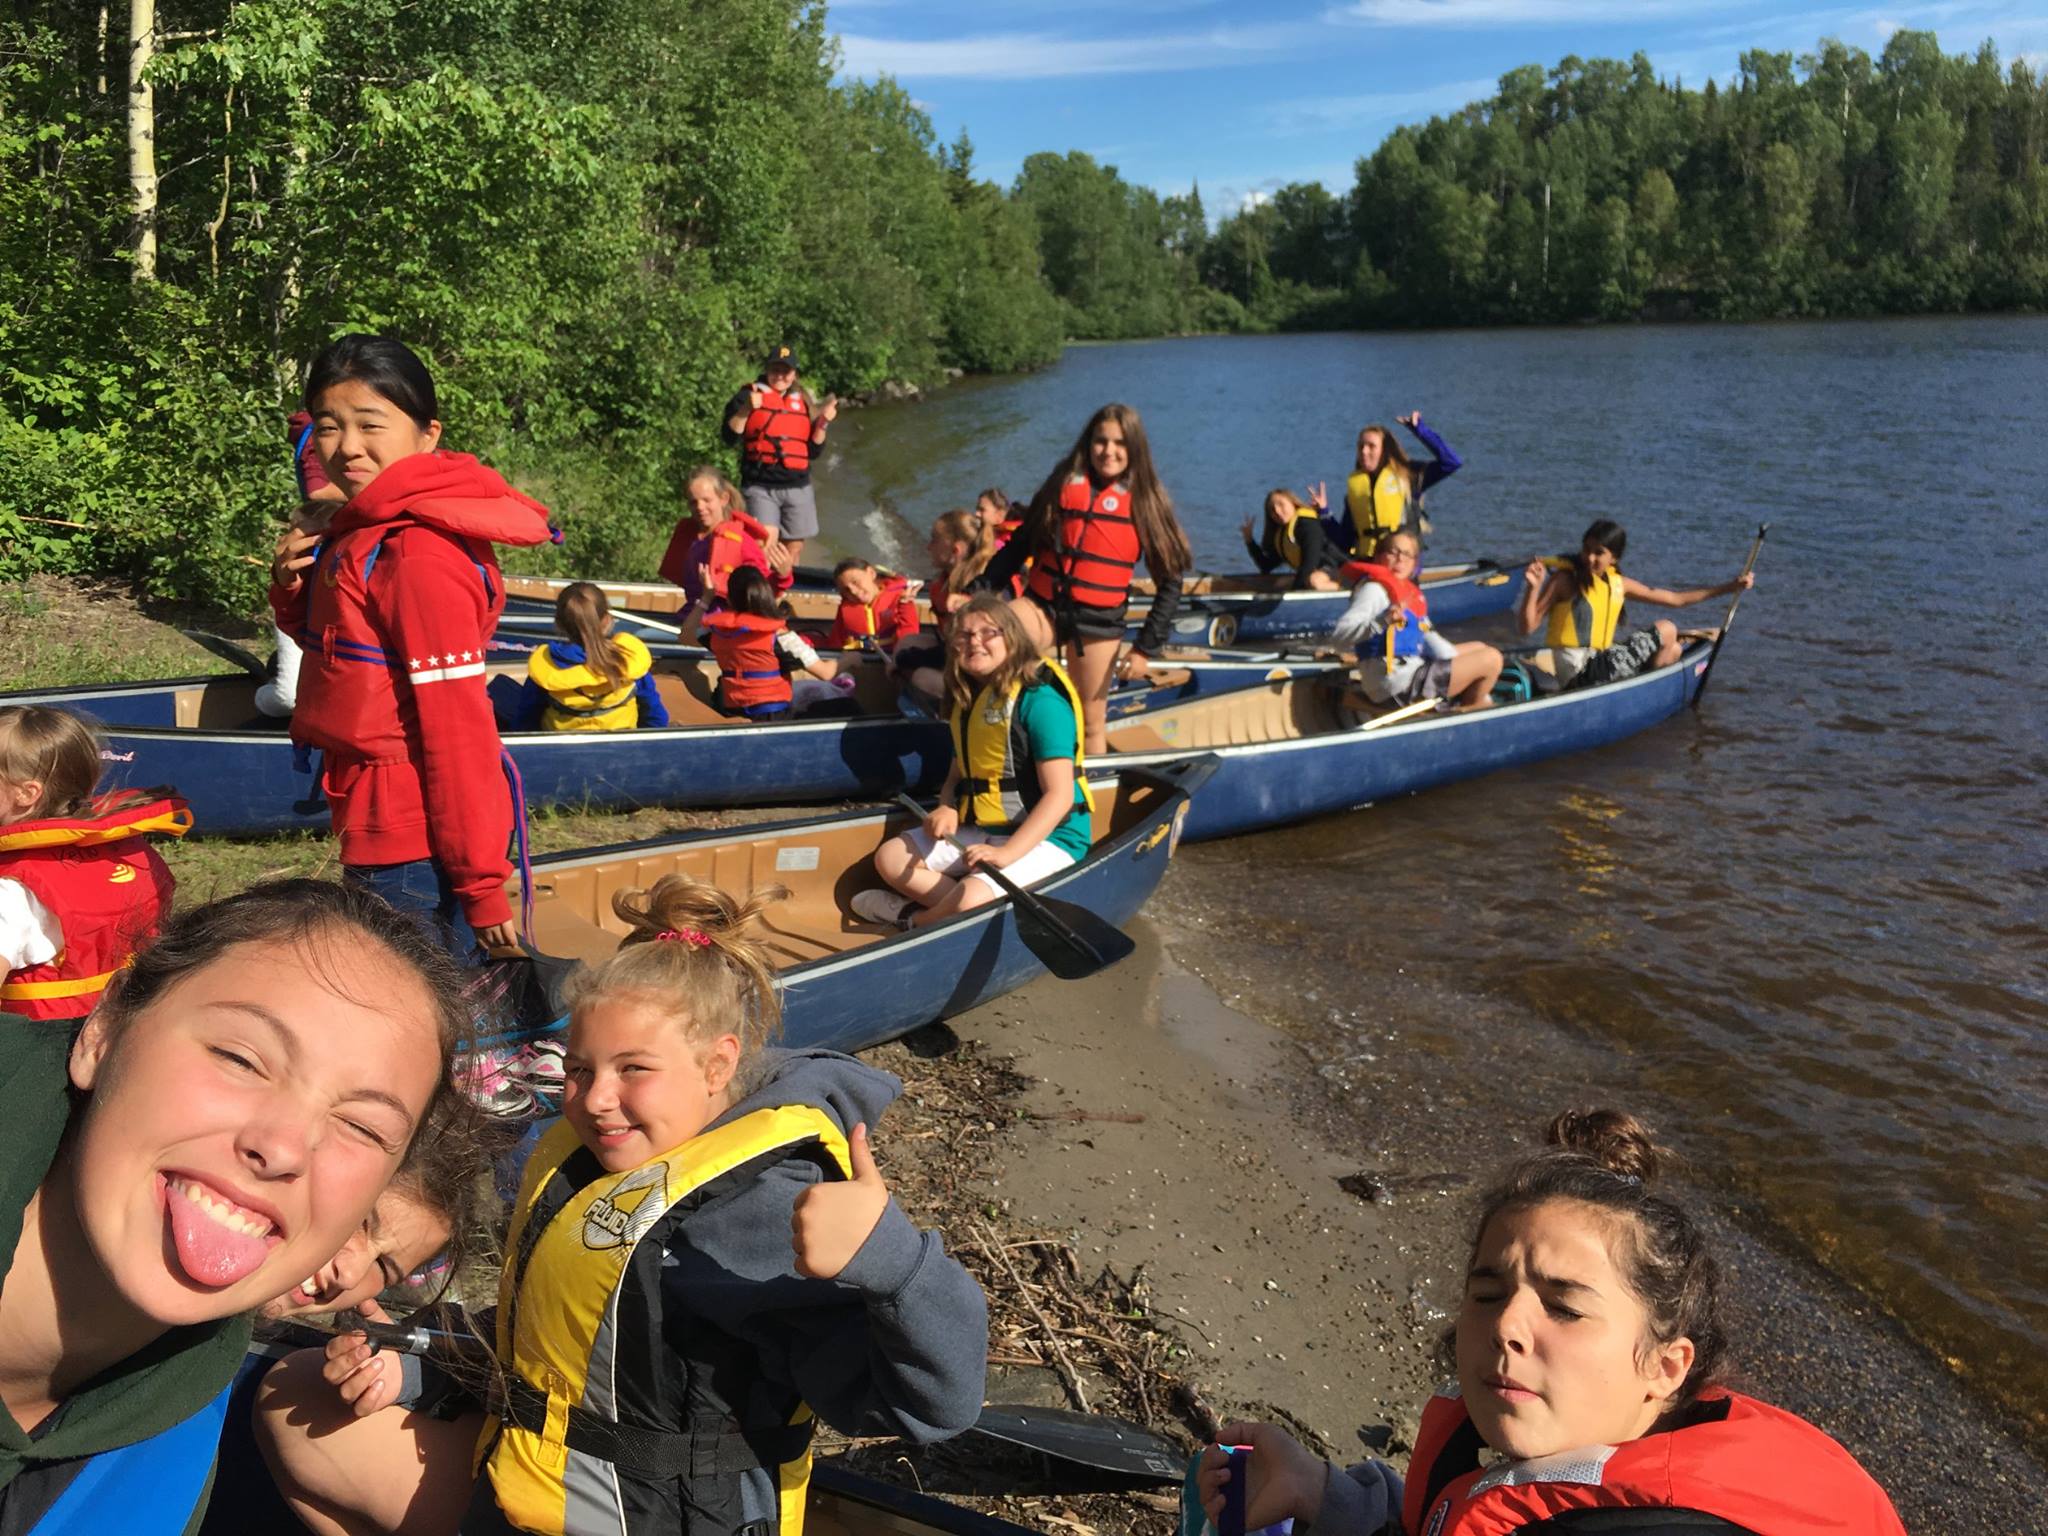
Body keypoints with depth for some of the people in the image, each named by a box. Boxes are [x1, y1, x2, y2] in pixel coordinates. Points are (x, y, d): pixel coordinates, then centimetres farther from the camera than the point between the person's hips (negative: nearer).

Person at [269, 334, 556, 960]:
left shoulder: (420, 555, -21)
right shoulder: (364, 529, 8)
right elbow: (335, 646, 21)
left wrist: (481, 885, -20)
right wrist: (294, 590, -1)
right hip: (382, 837, 10)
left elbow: (456, 724, -22)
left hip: (416, 853, -10)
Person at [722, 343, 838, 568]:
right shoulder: (749, 395, 4)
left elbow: (813, 451, 15)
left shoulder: (803, 402, 16)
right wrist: (747, 409, -19)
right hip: (761, 487, -4)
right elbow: (729, 436, -6)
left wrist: (823, 423, 0)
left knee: (794, 548, 7)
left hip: (798, 488, 5)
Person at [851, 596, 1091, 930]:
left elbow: (1060, 795, -22)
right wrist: (946, 808, -6)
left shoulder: (1039, 699, -18)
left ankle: (913, 918, -1)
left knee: (973, 896, -31)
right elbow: (958, 773, 18)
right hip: (981, 830, 8)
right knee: (891, 857, 1)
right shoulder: (966, 699, 9)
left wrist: (1007, 853, -31)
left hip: (1045, 837, -8)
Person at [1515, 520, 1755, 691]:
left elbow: (1676, 599, 19)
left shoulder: (1618, 584, 13)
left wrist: (1729, 587, 18)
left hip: (1599, 663, 8)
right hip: (1577, 672, -8)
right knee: (1666, 630, -1)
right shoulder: (1565, 579, -7)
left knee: (1673, 649, 18)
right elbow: (1528, 627, -13)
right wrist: (1533, 587, -29)